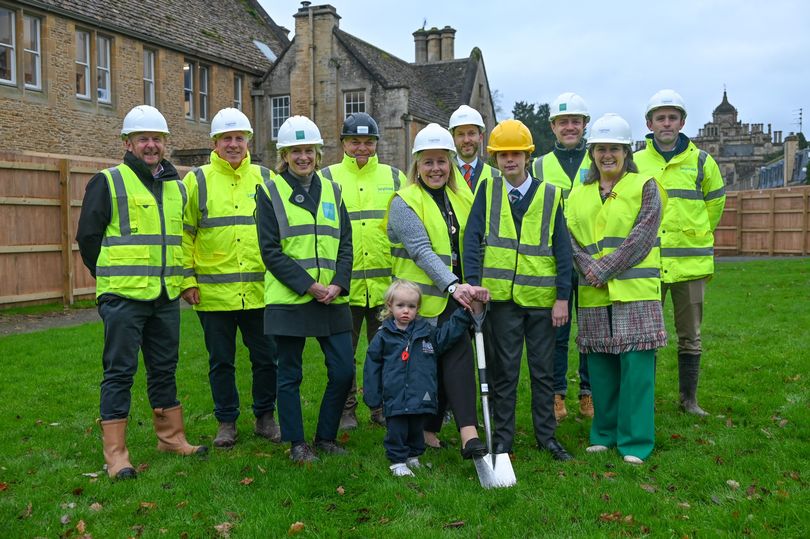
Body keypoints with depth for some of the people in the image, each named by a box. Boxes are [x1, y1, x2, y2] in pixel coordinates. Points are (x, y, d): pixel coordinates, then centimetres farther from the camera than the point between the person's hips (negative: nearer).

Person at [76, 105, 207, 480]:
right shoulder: (108, 182, -4)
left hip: (166, 297, 6)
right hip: (123, 296, -5)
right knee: (120, 371, 0)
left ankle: (171, 437, 27)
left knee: (164, 368, 14)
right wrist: (111, 278, 4)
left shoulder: (177, 187, 13)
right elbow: (87, 236, -1)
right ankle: (115, 452, 8)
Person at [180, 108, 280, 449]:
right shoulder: (197, 181, 3)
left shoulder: (265, 179, 9)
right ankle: (226, 422, 24)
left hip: (260, 290, 1)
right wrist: (187, 280, -3)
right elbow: (182, 234, 3)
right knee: (221, 362, 9)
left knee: (266, 358, 8)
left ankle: (265, 418, 25)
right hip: (213, 291, -1)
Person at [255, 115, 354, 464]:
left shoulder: (332, 191, 12)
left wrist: (338, 284, -7)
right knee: (290, 375, 5)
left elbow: (345, 245, 10)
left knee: (343, 371, 4)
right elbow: (271, 251, -7)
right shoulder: (270, 192, 0)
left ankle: (326, 438, 23)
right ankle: (297, 444, 22)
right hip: (288, 300, -4)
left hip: (332, 300, 4)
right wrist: (310, 286, -15)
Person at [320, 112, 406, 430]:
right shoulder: (326, 178, 5)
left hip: (386, 281, 2)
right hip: (343, 282, -1)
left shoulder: (394, 177, 11)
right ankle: (346, 411, 21)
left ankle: (383, 408, 24)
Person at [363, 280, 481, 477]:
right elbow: (372, 366, 1)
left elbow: (450, 332, 9)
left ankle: (413, 456, 36)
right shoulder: (383, 336, -3)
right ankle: (397, 461, 18)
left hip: (421, 396, 3)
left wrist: (466, 313, -4)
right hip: (395, 398, -3)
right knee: (397, 431, 3)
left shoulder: (427, 332, 3)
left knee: (417, 430, 17)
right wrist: (373, 397, 0)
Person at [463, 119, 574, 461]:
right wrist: (473, 283, -14)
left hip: (542, 297, 1)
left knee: (543, 370, 11)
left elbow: (562, 249, 2)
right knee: (503, 371, 7)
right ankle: (502, 439, 18)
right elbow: (472, 238, -3)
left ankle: (546, 436, 24)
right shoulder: (487, 190, 4)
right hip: (501, 295, -1)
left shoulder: (550, 195, 4)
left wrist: (562, 297, -3)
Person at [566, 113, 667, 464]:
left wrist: (605, 268, -15)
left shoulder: (644, 187, 3)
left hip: (635, 291, -3)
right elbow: (569, 238, 6)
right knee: (600, 366, 8)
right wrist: (588, 268, -13)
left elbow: (642, 237, -8)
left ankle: (635, 441, 6)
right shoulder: (579, 194, 15)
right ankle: (604, 434, 22)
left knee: (636, 366, -4)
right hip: (593, 295, 4)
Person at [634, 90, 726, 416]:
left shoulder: (701, 162, 4)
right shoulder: (635, 163, 4)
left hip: (691, 262, 0)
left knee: (690, 337, 9)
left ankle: (689, 399, 23)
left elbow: (715, 204, 15)